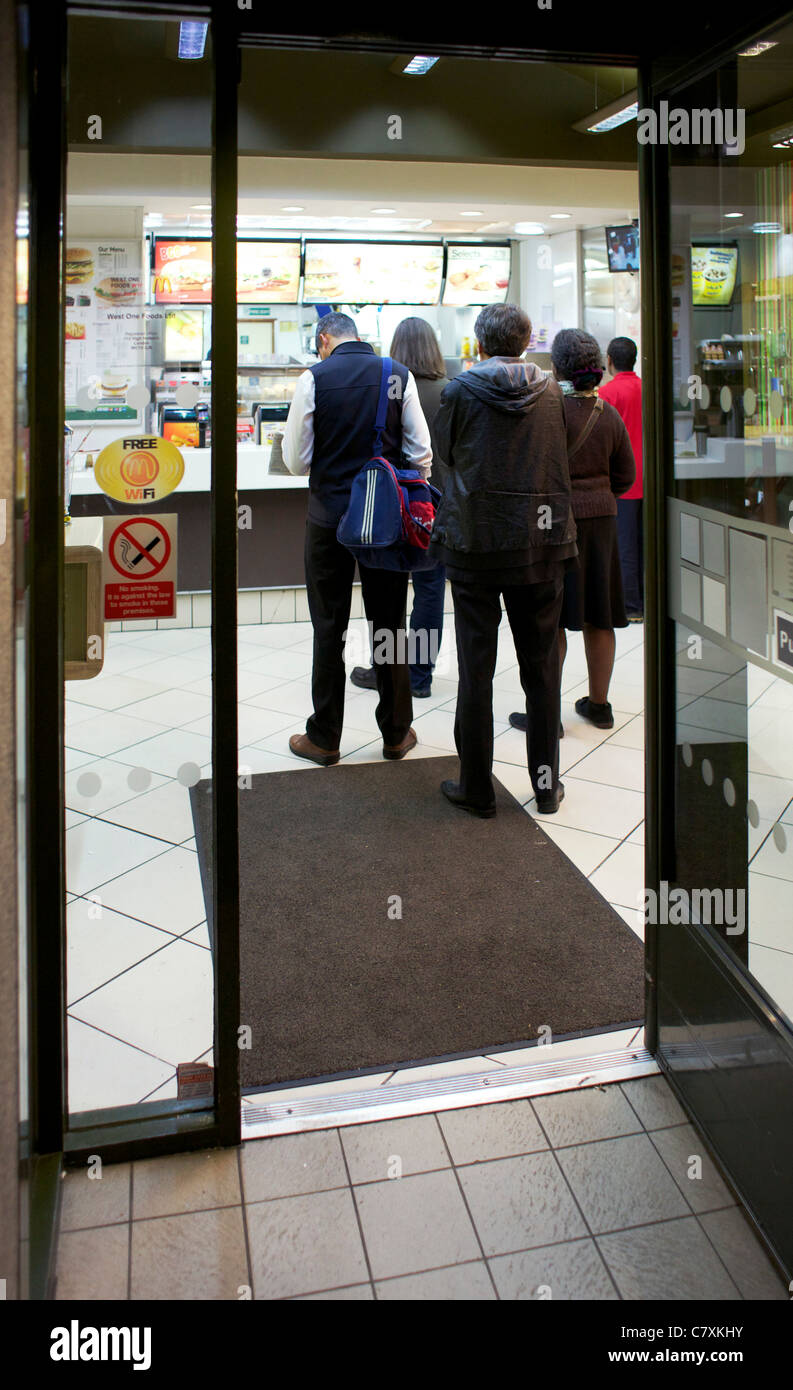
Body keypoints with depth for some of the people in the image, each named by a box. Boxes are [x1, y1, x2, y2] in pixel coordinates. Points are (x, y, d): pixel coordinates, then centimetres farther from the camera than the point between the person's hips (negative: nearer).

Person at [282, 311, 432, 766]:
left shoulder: (314, 378, -6)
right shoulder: (400, 375, 1)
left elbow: (296, 460, -5)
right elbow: (421, 452, 1)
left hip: (330, 517, -2)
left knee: (329, 628, 6)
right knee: (390, 623, 10)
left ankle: (324, 738, 14)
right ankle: (396, 732, 20)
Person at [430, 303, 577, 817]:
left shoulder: (461, 390, -4)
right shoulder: (551, 391, 3)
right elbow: (561, 461, 12)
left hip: (475, 539, -2)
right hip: (542, 542, 2)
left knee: (476, 667, 5)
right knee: (541, 666, 11)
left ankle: (477, 788, 12)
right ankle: (547, 784, 19)